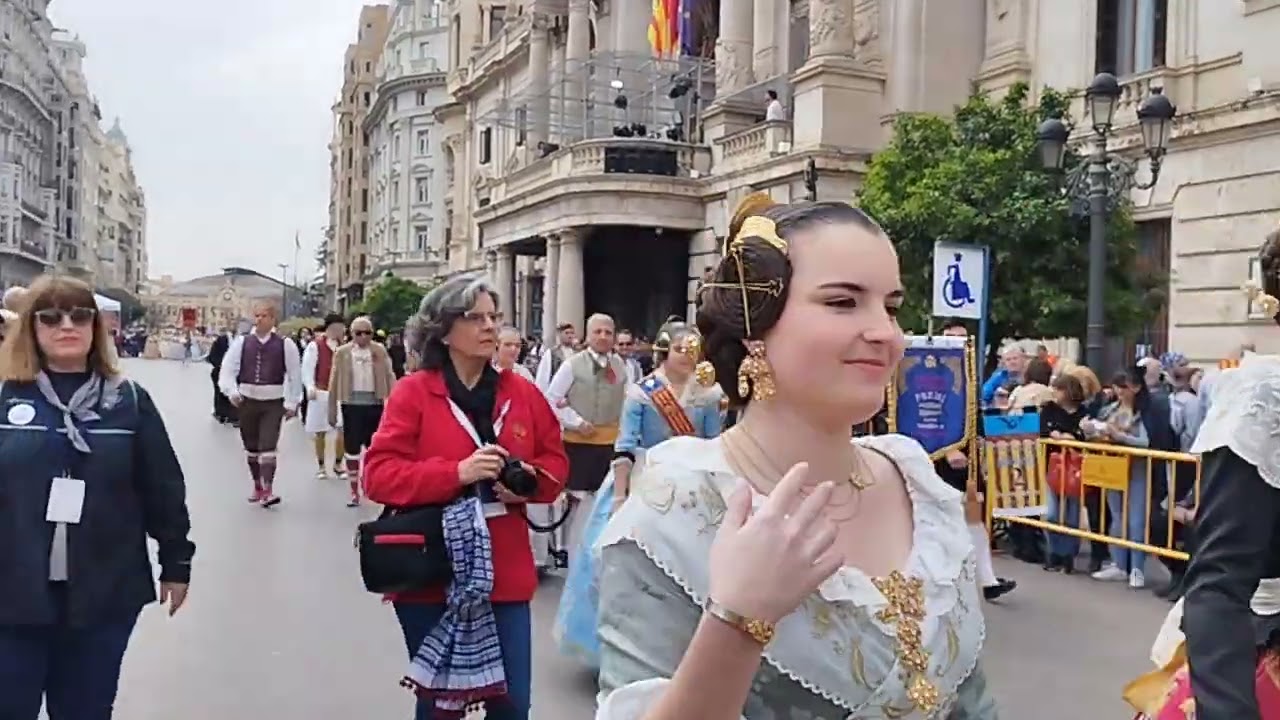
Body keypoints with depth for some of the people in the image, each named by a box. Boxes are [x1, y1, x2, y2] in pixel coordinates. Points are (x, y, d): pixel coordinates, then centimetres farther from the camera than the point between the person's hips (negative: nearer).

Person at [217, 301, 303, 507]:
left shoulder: (285, 344, -5)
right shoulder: (242, 342, 1)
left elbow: (295, 375, -1)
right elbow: (228, 369, 2)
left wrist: (292, 403, -1)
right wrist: (232, 392, -13)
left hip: (273, 403, -3)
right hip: (247, 401, 3)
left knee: (268, 446, -13)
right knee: (251, 447, 14)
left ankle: (268, 491, -11)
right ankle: (257, 487, 28)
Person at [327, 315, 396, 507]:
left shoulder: (379, 351, 2)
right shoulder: (342, 353, 0)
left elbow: (389, 377, -1)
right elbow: (334, 382, 2)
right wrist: (332, 411, 1)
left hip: (374, 404, 1)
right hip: (352, 404, 0)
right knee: (352, 448, 4)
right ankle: (354, 492, 13)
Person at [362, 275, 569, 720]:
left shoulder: (522, 393, 5)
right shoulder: (413, 392, -6)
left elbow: (555, 460, 13)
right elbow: (379, 475, -12)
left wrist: (530, 481, -10)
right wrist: (456, 472, -22)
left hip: (505, 574, 3)